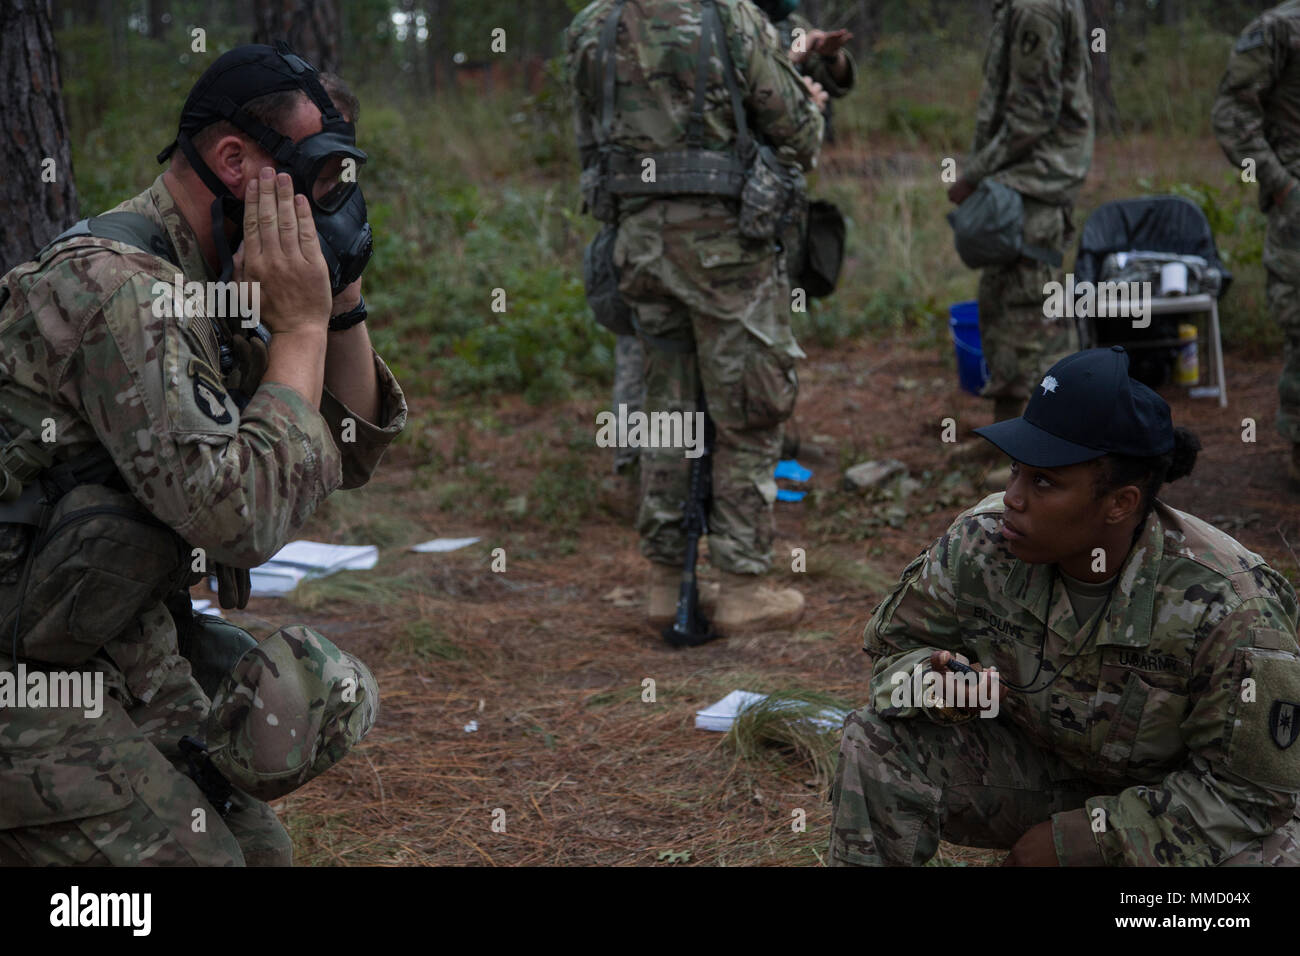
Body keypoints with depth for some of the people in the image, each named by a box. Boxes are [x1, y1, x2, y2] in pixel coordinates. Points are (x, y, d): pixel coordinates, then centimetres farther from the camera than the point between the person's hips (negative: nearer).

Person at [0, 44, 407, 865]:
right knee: (202, 856, -8)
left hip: (126, 656, 10)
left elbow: (350, 454, 14)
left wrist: (343, 303, 1)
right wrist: (300, 325, -18)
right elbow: (243, 515, -27)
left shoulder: (200, 288, 9)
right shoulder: (116, 287, -22)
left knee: (256, 844, 13)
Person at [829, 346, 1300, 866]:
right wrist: (933, 683, -29)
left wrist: (1083, 836, -24)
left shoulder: (1230, 607, -29)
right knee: (877, 744, -21)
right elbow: (896, 646, -3)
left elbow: (1250, 791, -21)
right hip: (1036, 761, 3)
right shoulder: (980, 543, -19)